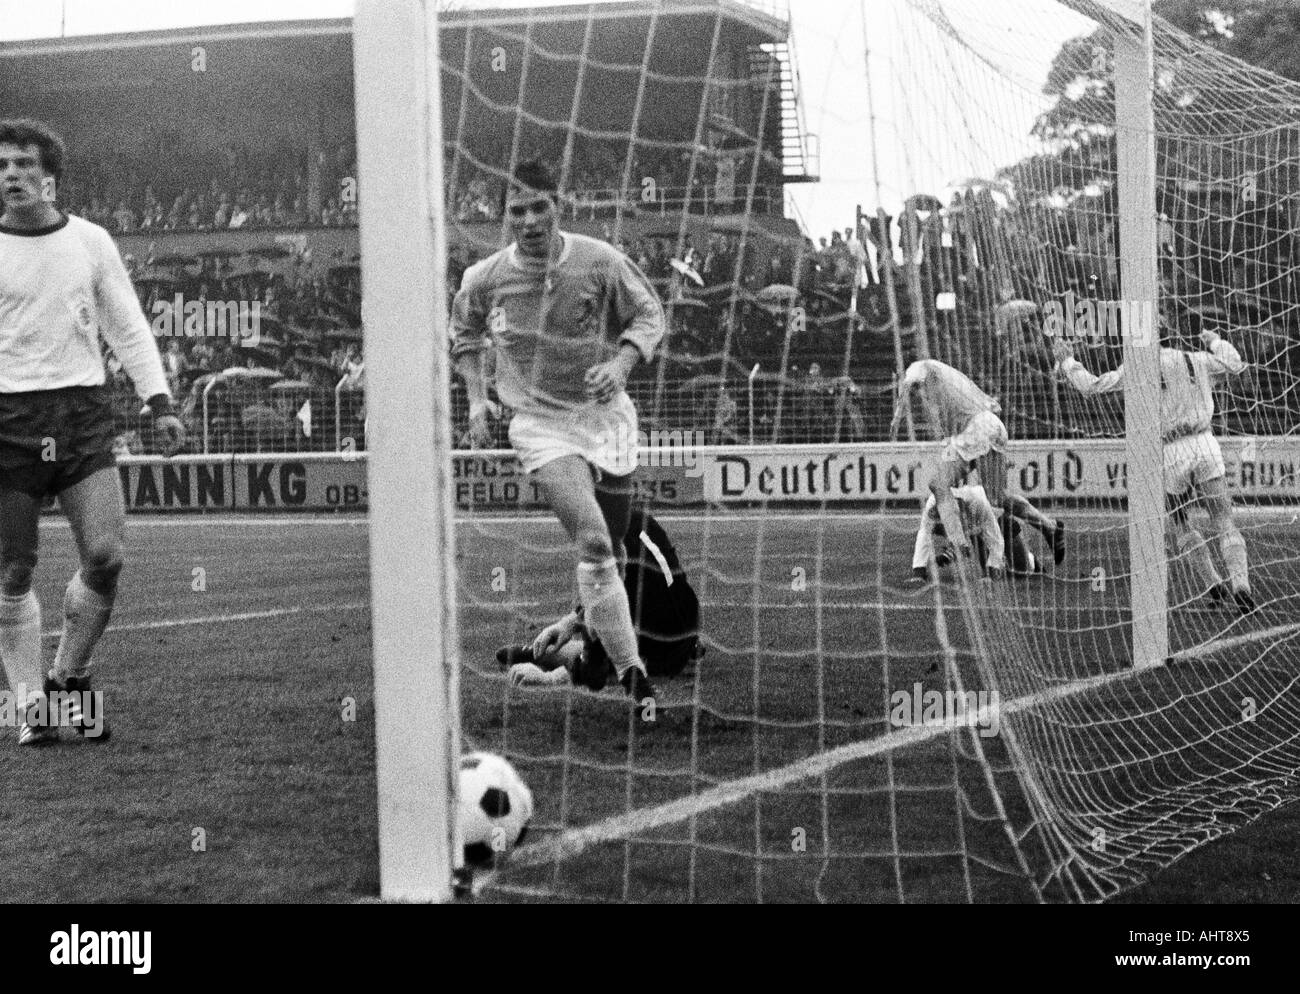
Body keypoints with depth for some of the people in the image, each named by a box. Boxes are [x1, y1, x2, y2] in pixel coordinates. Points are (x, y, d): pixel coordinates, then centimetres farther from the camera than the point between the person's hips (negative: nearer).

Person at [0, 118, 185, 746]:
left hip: (83, 411, 1)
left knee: (105, 557, -9)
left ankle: (69, 676, 13)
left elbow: (128, 328, 13)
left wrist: (159, 403, 5)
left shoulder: (90, 242, 8)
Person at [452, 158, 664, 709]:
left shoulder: (600, 261, -9)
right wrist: (477, 400, 4)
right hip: (541, 423, -2)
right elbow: (464, 333, 15)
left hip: (606, 415, 2)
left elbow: (648, 313, 3)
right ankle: (630, 670, -20)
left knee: (608, 548, 12)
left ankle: (591, 630, 42)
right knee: (593, 541, -20)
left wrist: (620, 363, -15)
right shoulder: (485, 278, -6)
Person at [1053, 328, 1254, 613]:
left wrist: (1067, 360, 13)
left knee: (1180, 523, 19)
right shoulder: (1193, 359, 10)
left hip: (1172, 454, -2)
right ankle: (1240, 584, -16)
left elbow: (1091, 386, -1)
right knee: (1224, 521, 0)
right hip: (1205, 443, 2)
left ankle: (1214, 584, 15)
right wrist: (1215, 341, 41)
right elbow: (1234, 365, 25)